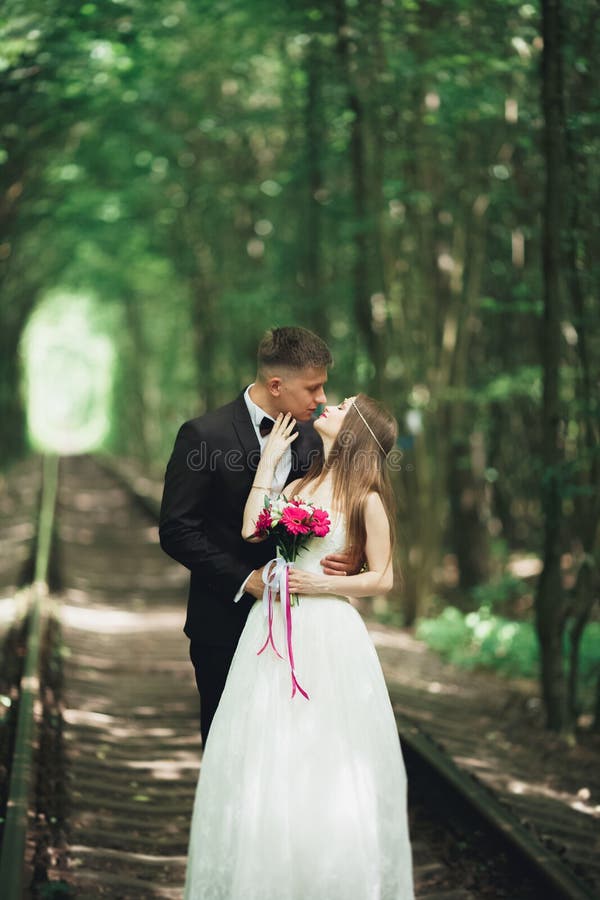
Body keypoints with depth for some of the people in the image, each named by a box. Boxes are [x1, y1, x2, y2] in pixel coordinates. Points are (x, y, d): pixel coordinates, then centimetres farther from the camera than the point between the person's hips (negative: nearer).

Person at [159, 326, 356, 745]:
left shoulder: (310, 440, 4)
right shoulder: (204, 436, -12)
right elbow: (177, 531, -13)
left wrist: (338, 560, -10)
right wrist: (245, 579, -18)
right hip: (226, 622, -4)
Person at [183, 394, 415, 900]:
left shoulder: (366, 498, -4)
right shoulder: (300, 484, 12)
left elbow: (382, 578, -2)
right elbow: (252, 533, -2)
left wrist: (322, 584, -13)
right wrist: (268, 463, 2)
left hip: (329, 638, -5)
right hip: (274, 633, 5)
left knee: (329, 764, 0)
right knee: (267, 761, 6)